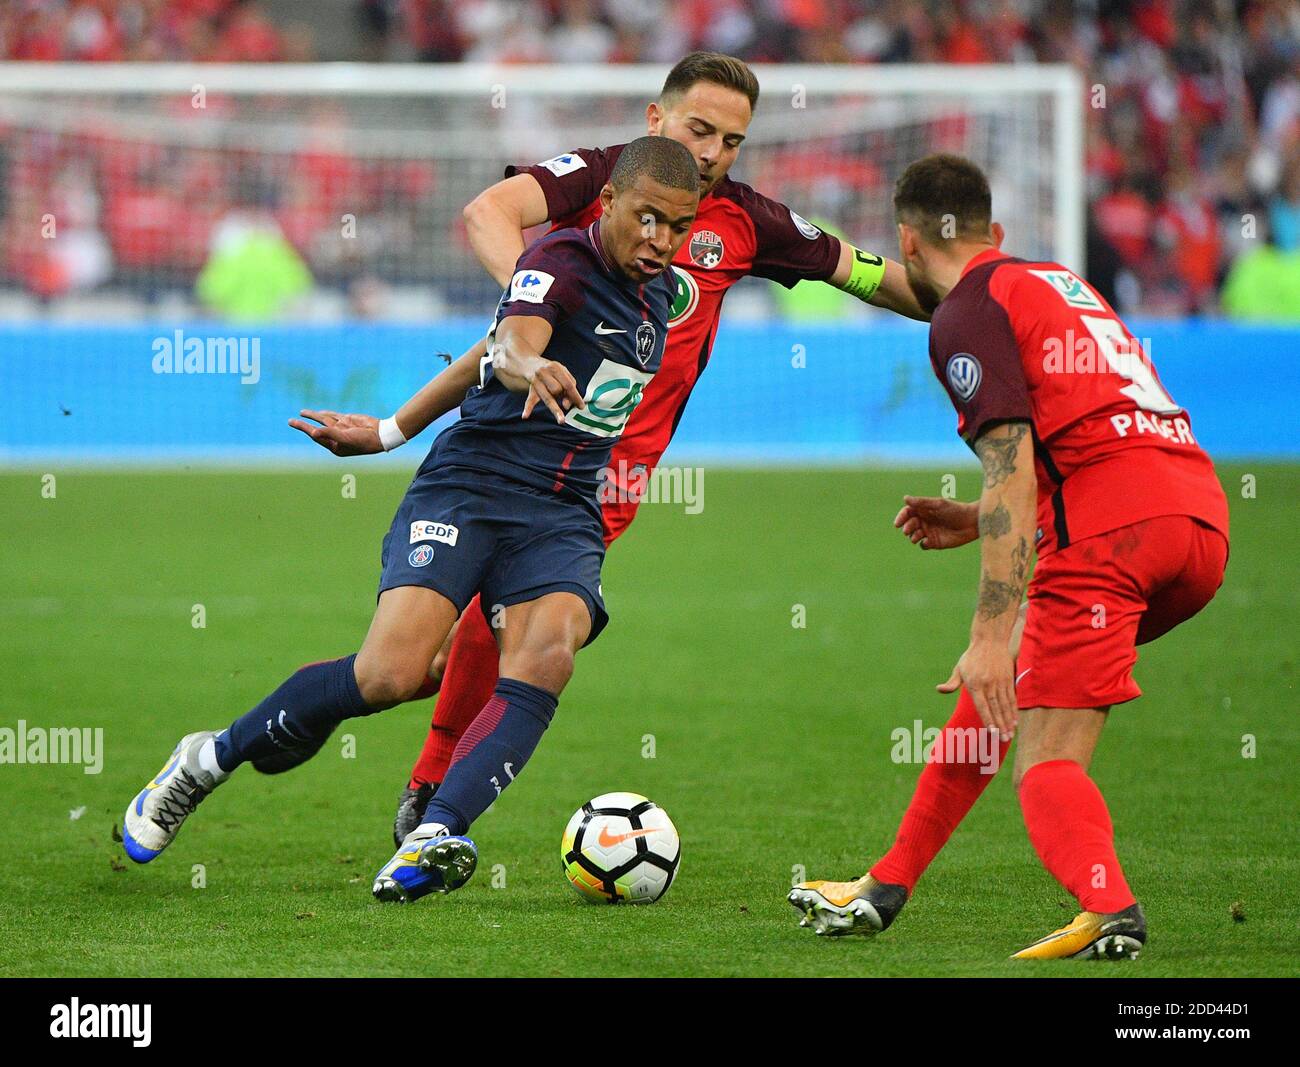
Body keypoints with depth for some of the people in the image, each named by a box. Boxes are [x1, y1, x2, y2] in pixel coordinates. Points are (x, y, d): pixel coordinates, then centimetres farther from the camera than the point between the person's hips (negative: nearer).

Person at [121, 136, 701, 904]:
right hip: (468, 486, -6)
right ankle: (209, 761, 2)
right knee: (391, 673, -21)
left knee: (547, 655, -26)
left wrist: (392, 431, 23)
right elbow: (511, 344, -30)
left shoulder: (662, 291, 15)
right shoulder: (559, 262, -8)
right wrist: (533, 369, -56)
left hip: (564, 517, 6)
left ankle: (434, 840, -37)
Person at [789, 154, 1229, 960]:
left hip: (1111, 529, -9)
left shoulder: (967, 313, 0)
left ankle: (1109, 905, -36)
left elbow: (1012, 474, -12)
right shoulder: (1059, 283, 27)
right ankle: (887, 888, 29)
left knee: (1044, 763, -9)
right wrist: (977, 521, 31)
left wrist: (992, 637, -15)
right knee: (1008, 678, 24)